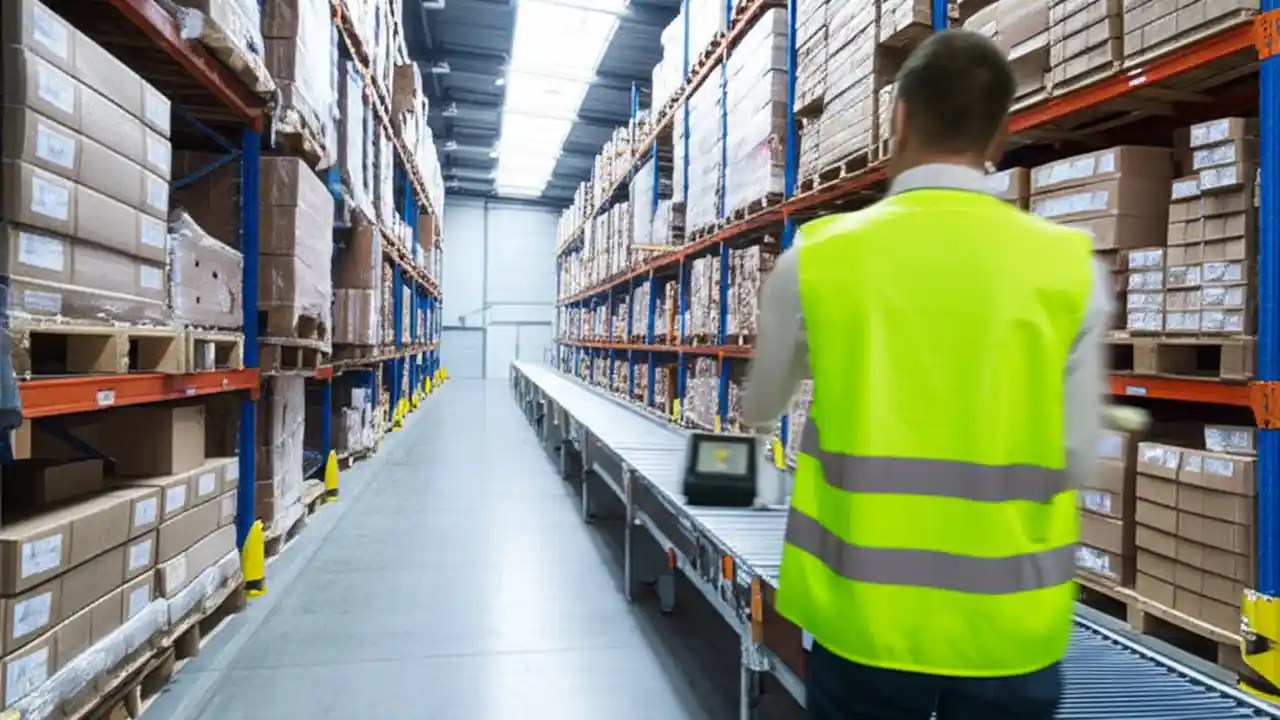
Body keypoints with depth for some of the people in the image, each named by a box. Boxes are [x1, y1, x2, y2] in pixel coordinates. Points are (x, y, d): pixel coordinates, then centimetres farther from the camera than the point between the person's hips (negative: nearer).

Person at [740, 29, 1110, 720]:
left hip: (864, 612, 0)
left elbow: (758, 410, 6)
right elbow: (1076, 456, 0)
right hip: (1009, 623, 1)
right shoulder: (1071, 267, -7)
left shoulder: (815, 258, -9)